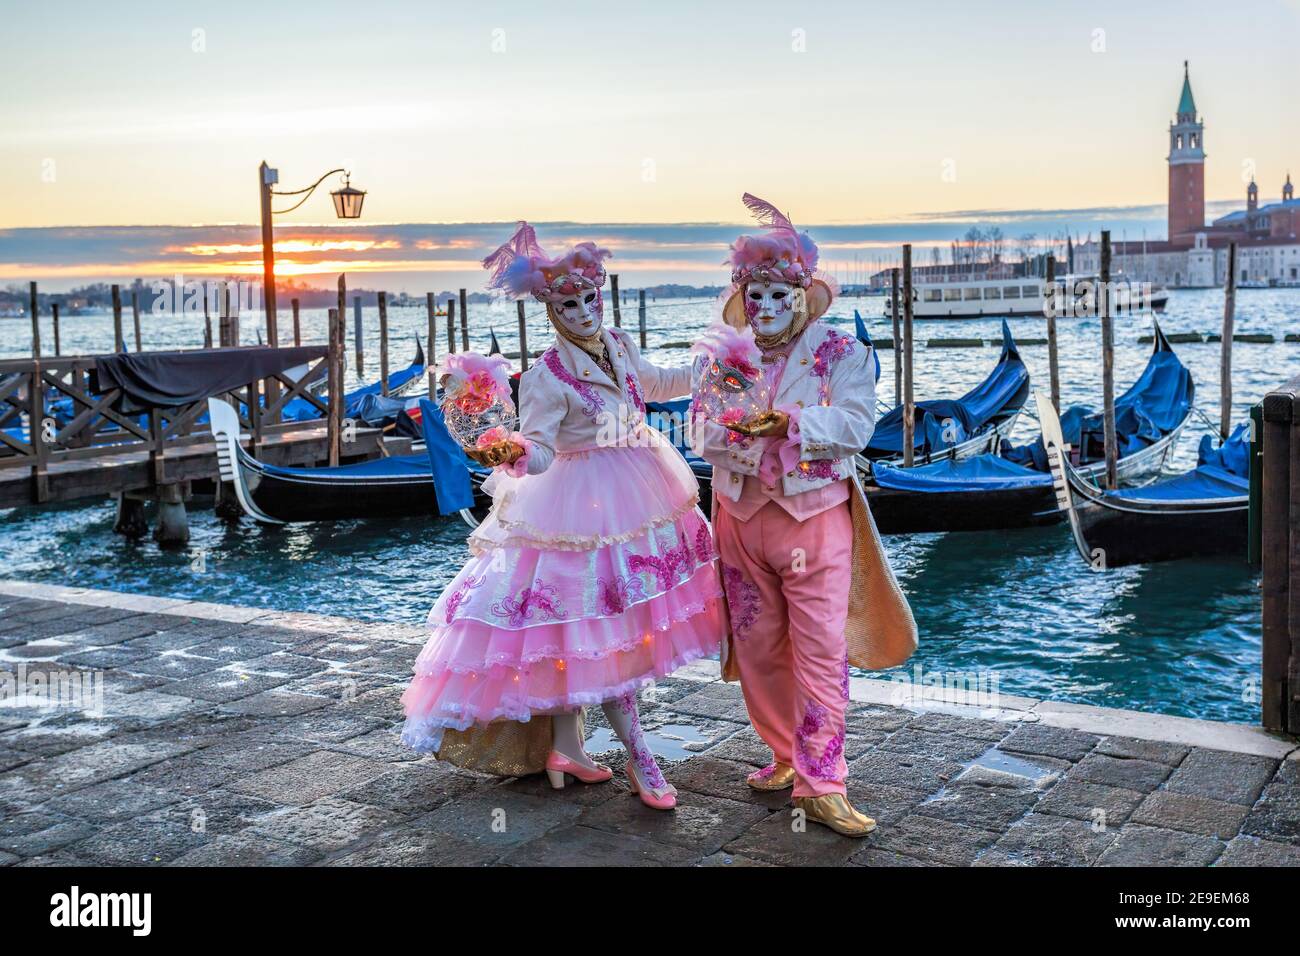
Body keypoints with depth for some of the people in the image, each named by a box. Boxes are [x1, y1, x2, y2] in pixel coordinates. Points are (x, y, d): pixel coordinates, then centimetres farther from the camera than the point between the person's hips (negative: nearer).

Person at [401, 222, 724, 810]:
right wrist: (509, 454, -45)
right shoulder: (546, 379, -16)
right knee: (603, 634, -4)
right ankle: (638, 757, 8)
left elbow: (653, 385, 26)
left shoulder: (620, 347, 6)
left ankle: (565, 746, 20)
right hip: (583, 507, -7)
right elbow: (538, 449, -24)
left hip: (643, 496, 7)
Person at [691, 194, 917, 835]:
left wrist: (793, 423, -26)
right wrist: (731, 428, -20)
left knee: (820, 647, -7)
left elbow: (855, 423, -14)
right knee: (758, 645, 10)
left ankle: (820, 784, -4)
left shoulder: (840, 353, -1)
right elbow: (699, 428, 2)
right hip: (742, 516, 4)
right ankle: (787, 756, 27)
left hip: (815, 515, -4)